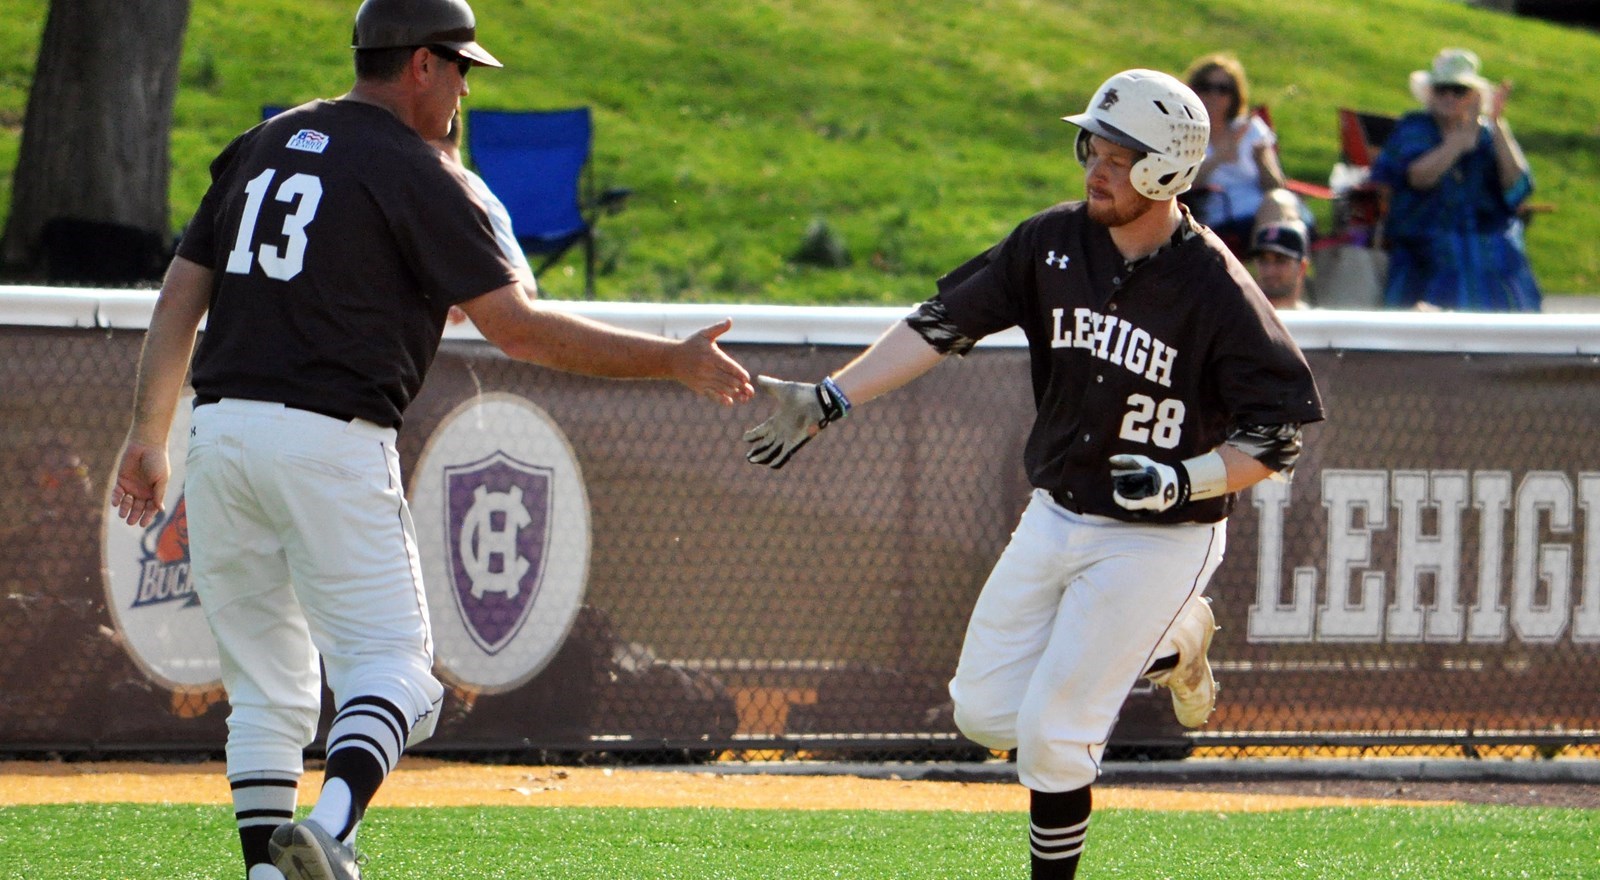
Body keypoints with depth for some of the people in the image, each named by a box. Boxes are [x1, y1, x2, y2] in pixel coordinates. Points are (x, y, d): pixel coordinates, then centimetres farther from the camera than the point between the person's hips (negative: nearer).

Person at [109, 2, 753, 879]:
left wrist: (148, 434, 20)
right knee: (390, 665, -4)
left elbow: (179, 296, 15)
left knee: (265, 688, 14)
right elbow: (518, 328, -8)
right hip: (331, 443, -6)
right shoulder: (416, 176, -4)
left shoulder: (261, 146, 16)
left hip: (219, 431, 6)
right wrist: (673, 362, -3)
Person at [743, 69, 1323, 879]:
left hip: (1159, 539, -6)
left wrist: (1187, 479, -31)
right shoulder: (1054, 242, -5)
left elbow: (1278, 436, -16)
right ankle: (1165, 647, 27)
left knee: (1051, 734, -10)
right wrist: (827, 400, -13)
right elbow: (942, 324, -5)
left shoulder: (1216, 290, -20)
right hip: (1054, 518, 6)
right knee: (984, 715, 7)